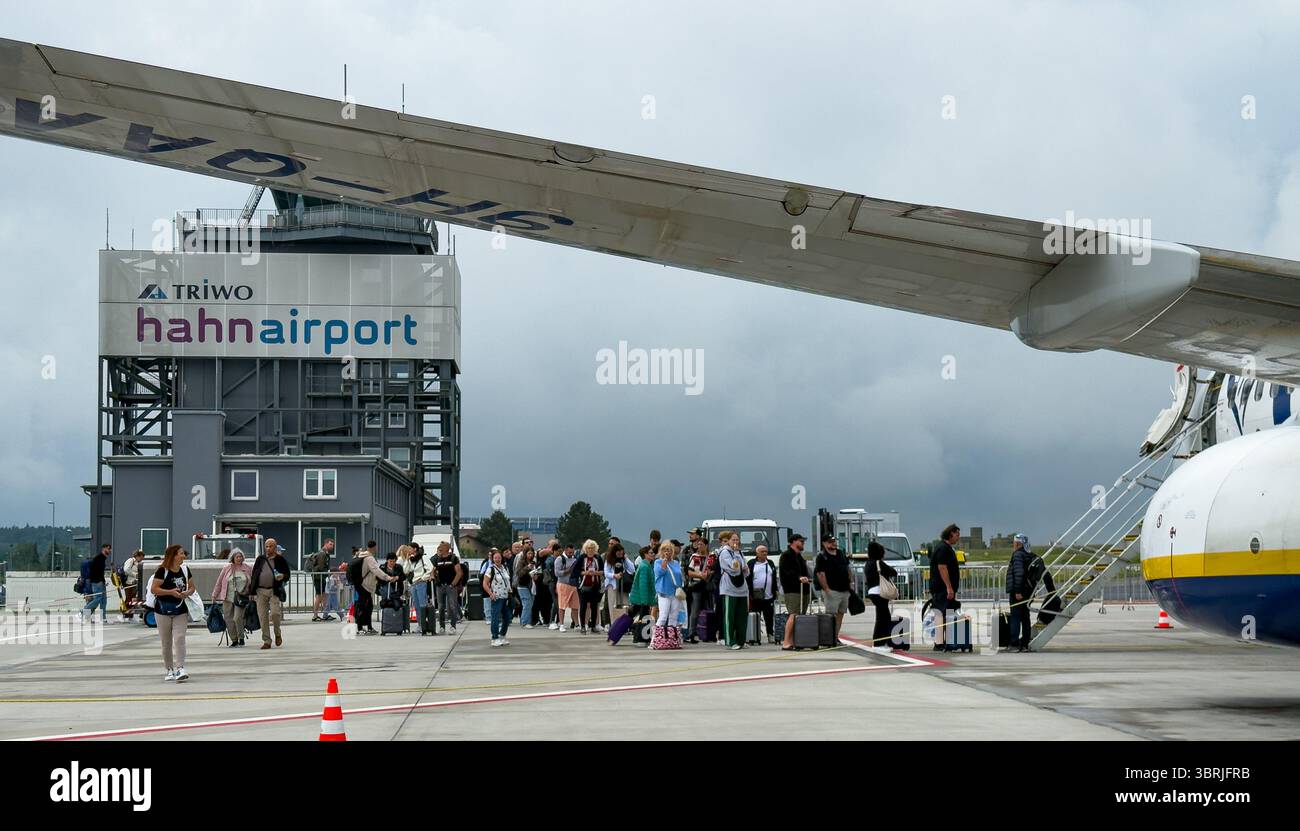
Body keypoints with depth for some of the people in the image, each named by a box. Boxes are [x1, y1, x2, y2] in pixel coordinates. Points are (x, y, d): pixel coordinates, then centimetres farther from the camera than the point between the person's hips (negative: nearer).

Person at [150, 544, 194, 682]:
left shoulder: (185, 569, 5)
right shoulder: (162, 571, -11)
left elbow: (192, 587, 15)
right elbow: (153, 589, -15)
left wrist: (187, 593, -7)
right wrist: (170, 592, -23)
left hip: (181, 611, 3)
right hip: (163, 611, -3)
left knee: (179, 638, -11)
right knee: (166, 642, 6)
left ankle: (180, 668, -16)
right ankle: (170, 670, 17)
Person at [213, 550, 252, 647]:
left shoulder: (247, 568, 6)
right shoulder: (227, 569, 6)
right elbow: (219, 583, 10)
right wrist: (214, 596, 10)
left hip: (241, 598, -2)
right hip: (228, 598, 2)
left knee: (238, 618, -16)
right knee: (229, 619, 1)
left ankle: (241, 638, 3)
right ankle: (234, 640, 13)